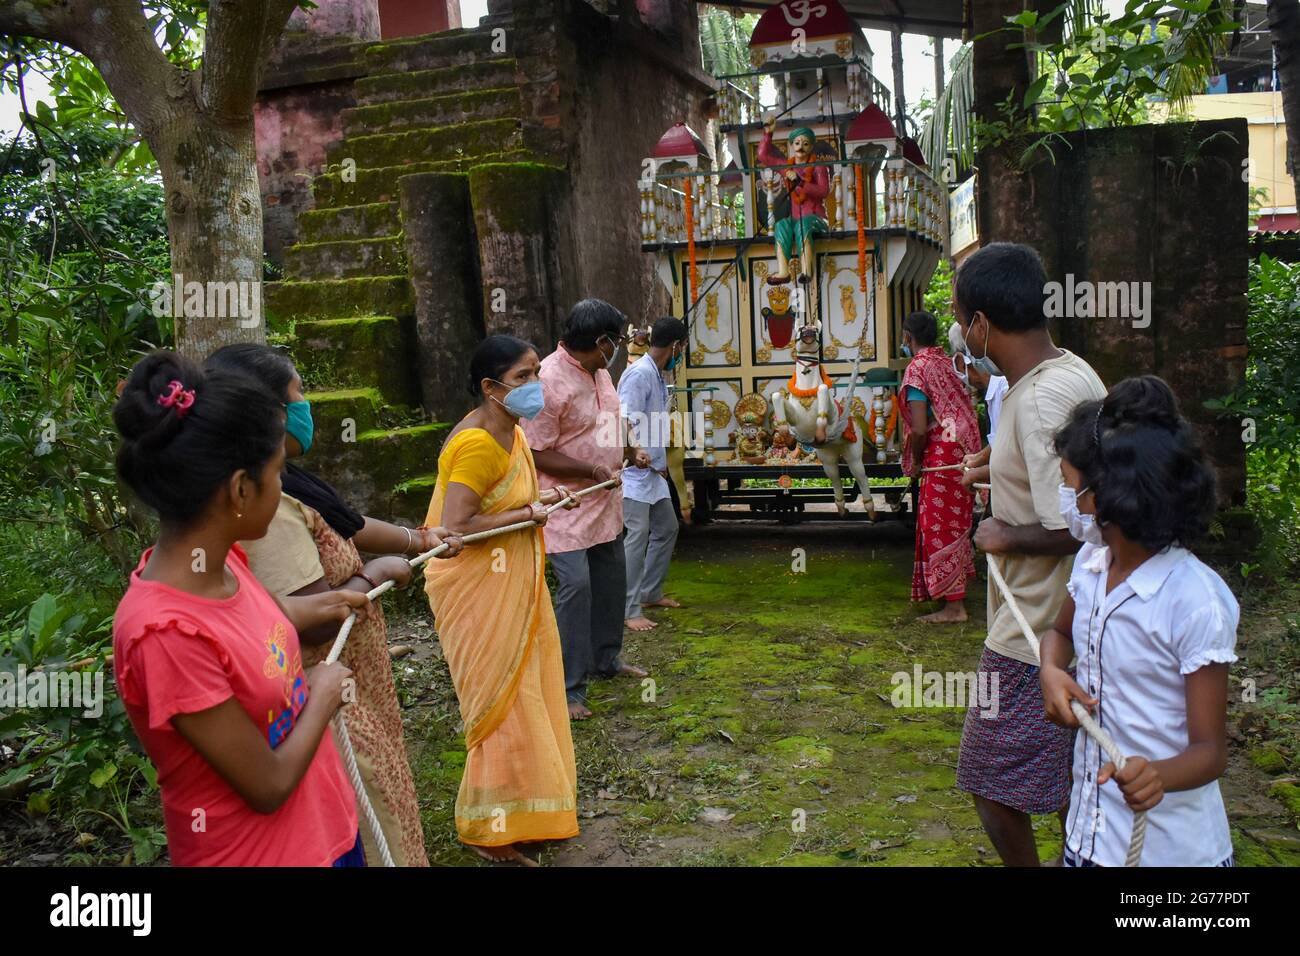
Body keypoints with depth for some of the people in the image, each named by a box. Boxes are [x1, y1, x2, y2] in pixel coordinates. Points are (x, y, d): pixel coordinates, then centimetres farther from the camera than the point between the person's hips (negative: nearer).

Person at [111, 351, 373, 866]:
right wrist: (323, 693, -9)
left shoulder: (217, 560, -9)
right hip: (257, 852, -7)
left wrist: (325, 604, 29)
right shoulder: (166, 632, -32)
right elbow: (268, 786, -23)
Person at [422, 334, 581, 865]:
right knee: (502, 702, 1)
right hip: (479, 590, -9)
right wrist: (529, 514, -21)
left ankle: (525, 808, 36)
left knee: (525, 696, 18)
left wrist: (541, 498, 5)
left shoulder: (509, 431, 7)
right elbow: (457, 526, -28)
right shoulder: (477, 442, -23)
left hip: (511, 585, 9)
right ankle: (490, 829, 18)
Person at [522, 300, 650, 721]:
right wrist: (594, 470, -22)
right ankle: (569, 689, -5)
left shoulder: (598, 371, 5)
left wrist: (631, 450, 6)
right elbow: (537, 454, -22)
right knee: (576, 585, -14)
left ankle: (605, 658, 37)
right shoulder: (549, 381, -23)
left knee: (611, 578, 17)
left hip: (604, 500, 9)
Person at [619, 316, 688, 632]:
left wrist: (661, 462, 16)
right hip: (634, 470, -10)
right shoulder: (639, 374, -16)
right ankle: (629, 610, -7)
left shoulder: (658, 375, 13)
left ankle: (650, 592, 29)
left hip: (653, 470, 10)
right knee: (637, 535, -12)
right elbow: (625, 423, -23)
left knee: (666, 528, 17)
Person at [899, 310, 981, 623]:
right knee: (955, 523, 18)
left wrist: (914, 460, -3)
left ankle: (953, 606, 3)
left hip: (941, 456, -8)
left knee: (940, 527, -1)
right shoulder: (948, 362, 9)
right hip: (964, 452, 8)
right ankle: (956, 588, 31)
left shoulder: (918, 367, -14)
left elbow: (919, 429, -20)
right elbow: (967, 407, 13)